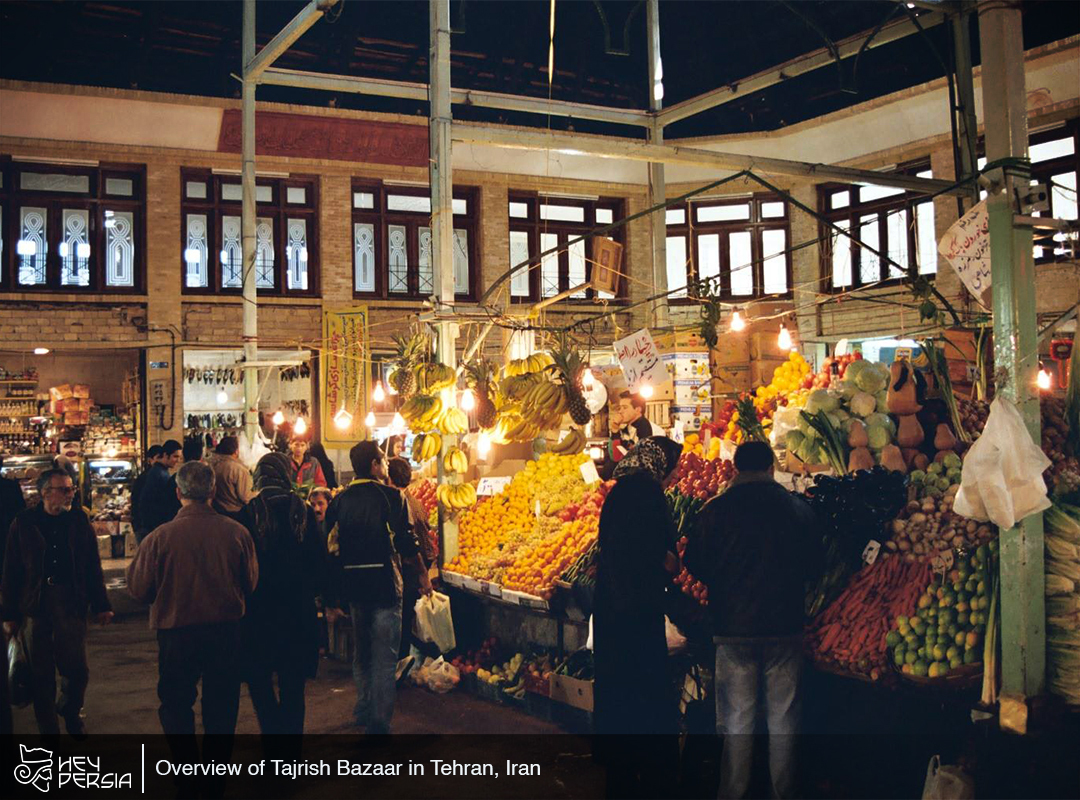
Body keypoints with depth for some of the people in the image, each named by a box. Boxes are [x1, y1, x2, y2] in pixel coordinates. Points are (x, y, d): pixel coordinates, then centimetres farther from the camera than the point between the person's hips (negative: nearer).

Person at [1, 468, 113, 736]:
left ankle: (70, 711, 28)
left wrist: (101, 606, 6)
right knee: (42, 674, 5)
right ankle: (48, 727, 20)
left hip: (72, 604, 1)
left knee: (77, 669, -2)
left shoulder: (78, 521, 6)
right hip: (36, 606, -1)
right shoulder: (24, 523, 1)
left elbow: (93, 567, 8)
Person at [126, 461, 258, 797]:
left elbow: (139, 589, -6)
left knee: (175, 704, 15)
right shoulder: (237, 532, -10)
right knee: (221, 705, 16)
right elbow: (251, 583, 1)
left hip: (177, 632, -2)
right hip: (226, 629, 2)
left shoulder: (160, 537, -16)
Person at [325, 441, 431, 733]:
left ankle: (363, 712, 31)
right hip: (384, 584, -5)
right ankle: (379, 722, 1)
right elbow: (406, 541, -12)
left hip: (352, 585, 5)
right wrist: (423, 574, 0)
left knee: (361, 652, 20)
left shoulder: (341, 499, 5)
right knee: (384, 657, 1)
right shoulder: (390, 496, -9)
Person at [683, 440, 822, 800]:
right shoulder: (799, 508, -2)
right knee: (783, 717, 11)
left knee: (737, 718, 7)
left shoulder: (716, 509, -8)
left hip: (733, 626, -1)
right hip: (785, 626, 1)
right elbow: (814, 561, 9)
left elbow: (694, 564, -2)